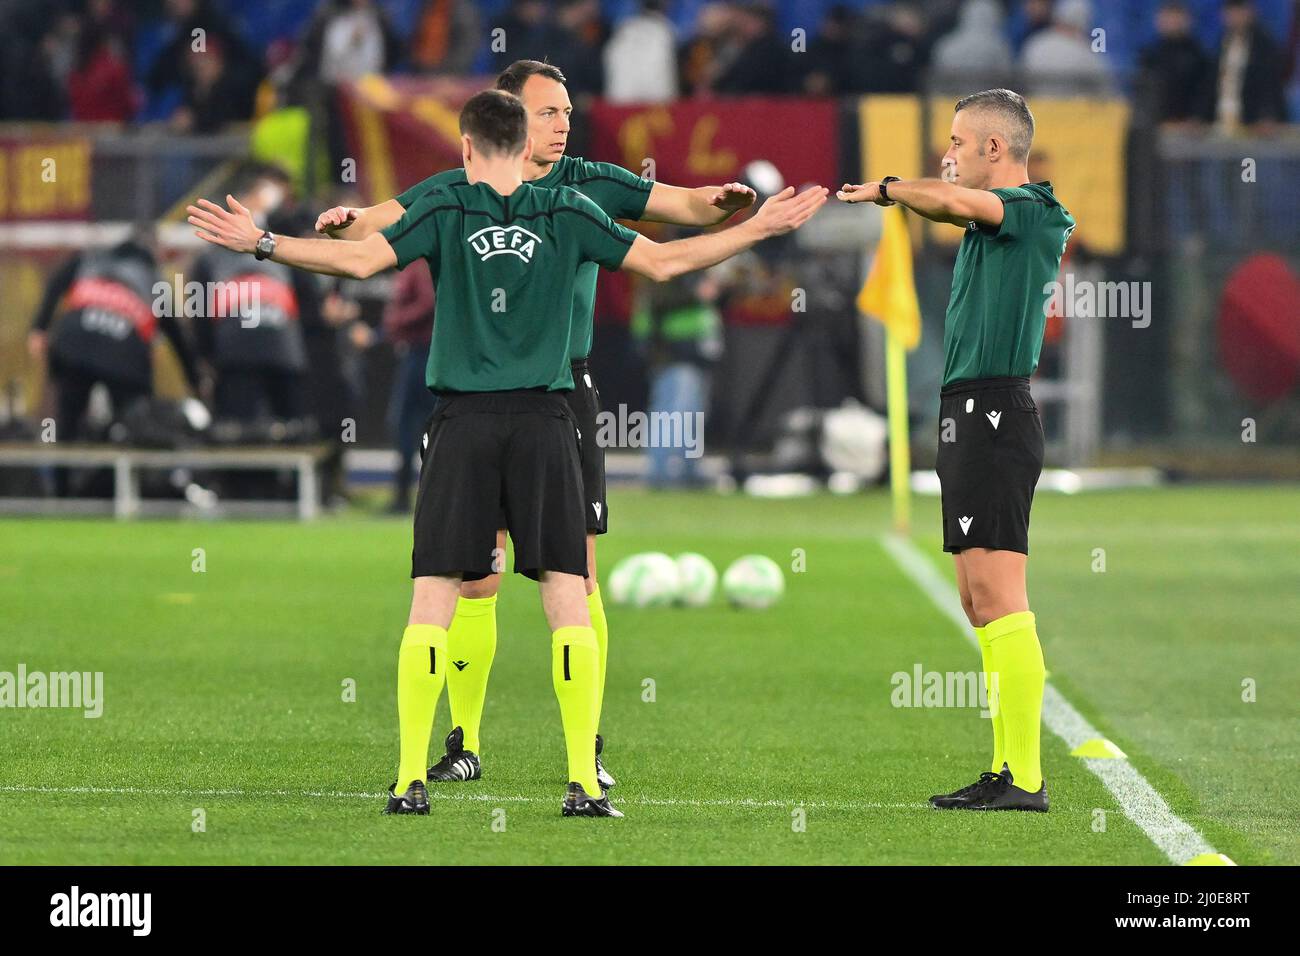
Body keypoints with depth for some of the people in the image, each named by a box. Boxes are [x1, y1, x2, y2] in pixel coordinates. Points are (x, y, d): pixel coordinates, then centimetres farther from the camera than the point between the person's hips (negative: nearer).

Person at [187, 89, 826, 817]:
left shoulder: (445, 211, 1)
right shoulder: (567, 215, 4)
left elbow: (363, 259, -9)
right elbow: (662, 262, 5)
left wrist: (260, 243, -5)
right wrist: (761, 229, 14)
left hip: (463, 425, 0)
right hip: (545, 421, 0)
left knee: (433, 603, 2)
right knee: (569, 601, 2)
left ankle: (412, 779, -3)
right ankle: (585, 783, -3)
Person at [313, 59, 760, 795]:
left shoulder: (590, 187, 4)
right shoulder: (456, 194, 2)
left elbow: (688, 207, 2)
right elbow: (373, 227, -4)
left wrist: (726, 203, -19)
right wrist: (344, 224, -26)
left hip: (564, 391, 1)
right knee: (474, 578, 0)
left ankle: (586, 746, 5)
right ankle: (465, 744, 8)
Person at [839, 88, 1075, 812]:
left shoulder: (1030, 210, -11)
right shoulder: (998, 219, 18)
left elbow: (952, 201, -25)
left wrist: (887, 190, -10)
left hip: (993, 412, -11)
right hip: (971, 415, 11)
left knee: (998, 598, -14)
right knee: (982, 604, 10)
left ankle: (1026, 779, -17)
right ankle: (1007, 770, 12)